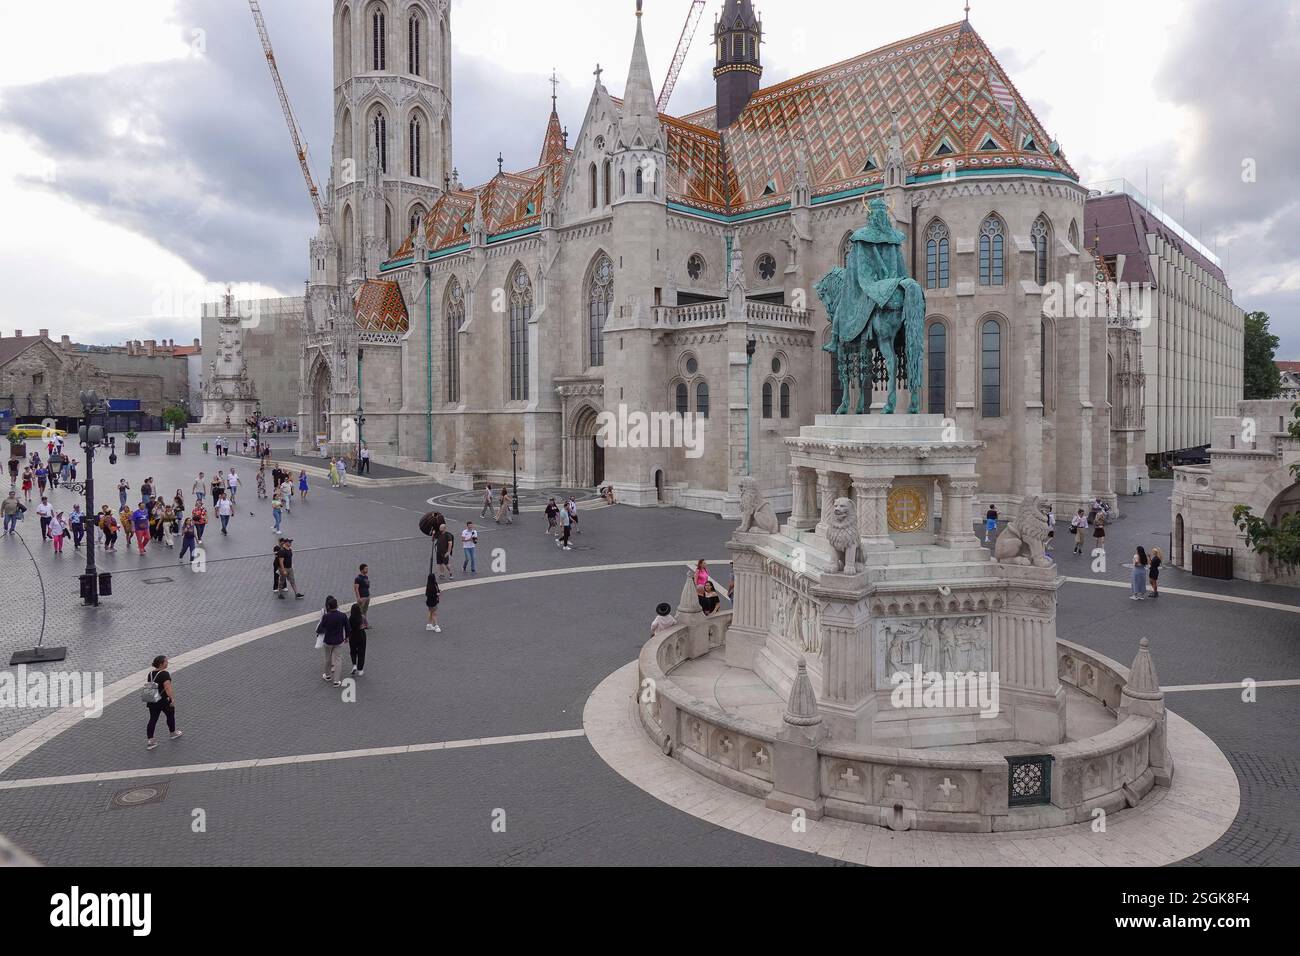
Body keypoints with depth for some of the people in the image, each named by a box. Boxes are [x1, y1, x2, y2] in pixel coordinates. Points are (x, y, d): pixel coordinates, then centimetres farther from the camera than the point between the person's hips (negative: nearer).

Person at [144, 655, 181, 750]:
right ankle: (173, 733, 36)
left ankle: (150, 741, 8)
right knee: (170, 715, 18)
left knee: (152, 719, 9)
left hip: (152, 702, 6)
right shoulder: (164, 674, -21)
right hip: (164, 701, -6)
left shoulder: (151, 673, 3)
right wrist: (173, 699, -18)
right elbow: (168, 689, -26)